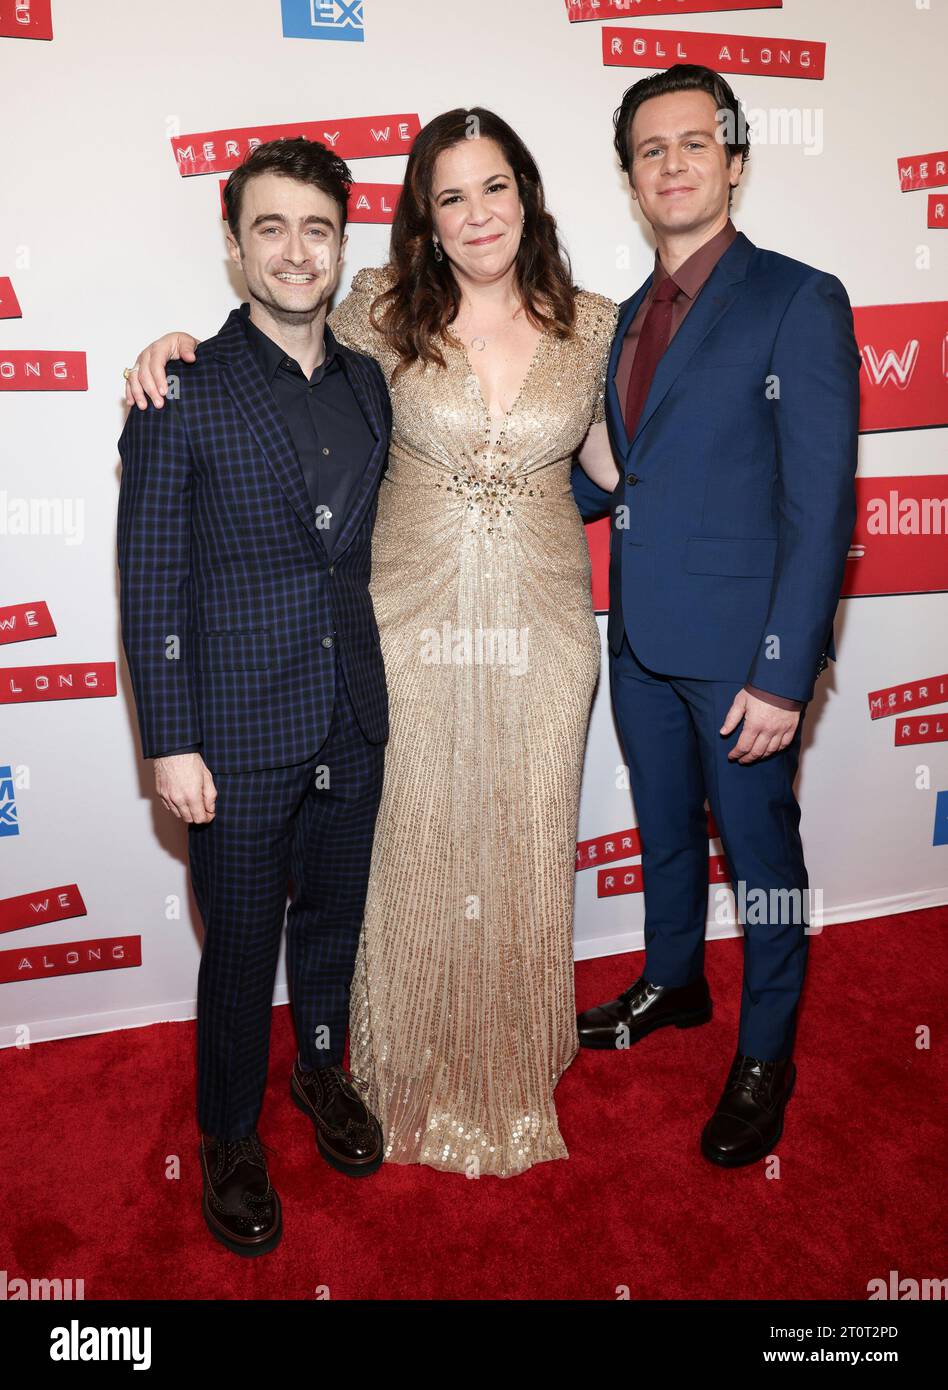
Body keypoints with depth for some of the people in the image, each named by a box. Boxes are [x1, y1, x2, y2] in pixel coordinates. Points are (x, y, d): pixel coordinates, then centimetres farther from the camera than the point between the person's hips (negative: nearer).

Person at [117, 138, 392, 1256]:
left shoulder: (369, 385, 7)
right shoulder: (182, 394, -9)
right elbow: (151, 584, -9)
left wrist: (378, 683, 11)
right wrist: (171, 745, -12)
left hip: (353, 722, 5)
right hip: (238, 734, -4)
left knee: (334, 917, 21)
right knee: (241, 947, 10)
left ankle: (322, 1069, 47)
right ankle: (230, 1141, 34)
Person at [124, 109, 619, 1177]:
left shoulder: (592, 327, 2)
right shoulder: (385, 311, -2)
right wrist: (178, 341, -3)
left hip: (539, 628, 1)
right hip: (413, 621, -1)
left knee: (525, 851, 12)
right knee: (415, 845, 9)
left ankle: (514, 1069, 39)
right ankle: (414, 1080, 36)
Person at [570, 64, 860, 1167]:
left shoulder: (797, 302, -10)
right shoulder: (631, 315, 12)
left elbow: (820, 506, -15)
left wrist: (781, 675, -20)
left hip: (739, 646, -6)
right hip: (642, 635, 7)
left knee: (758, 846, 9)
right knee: (664, 827, 21)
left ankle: (764, 1055, 30)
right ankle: (672, 984, 45)